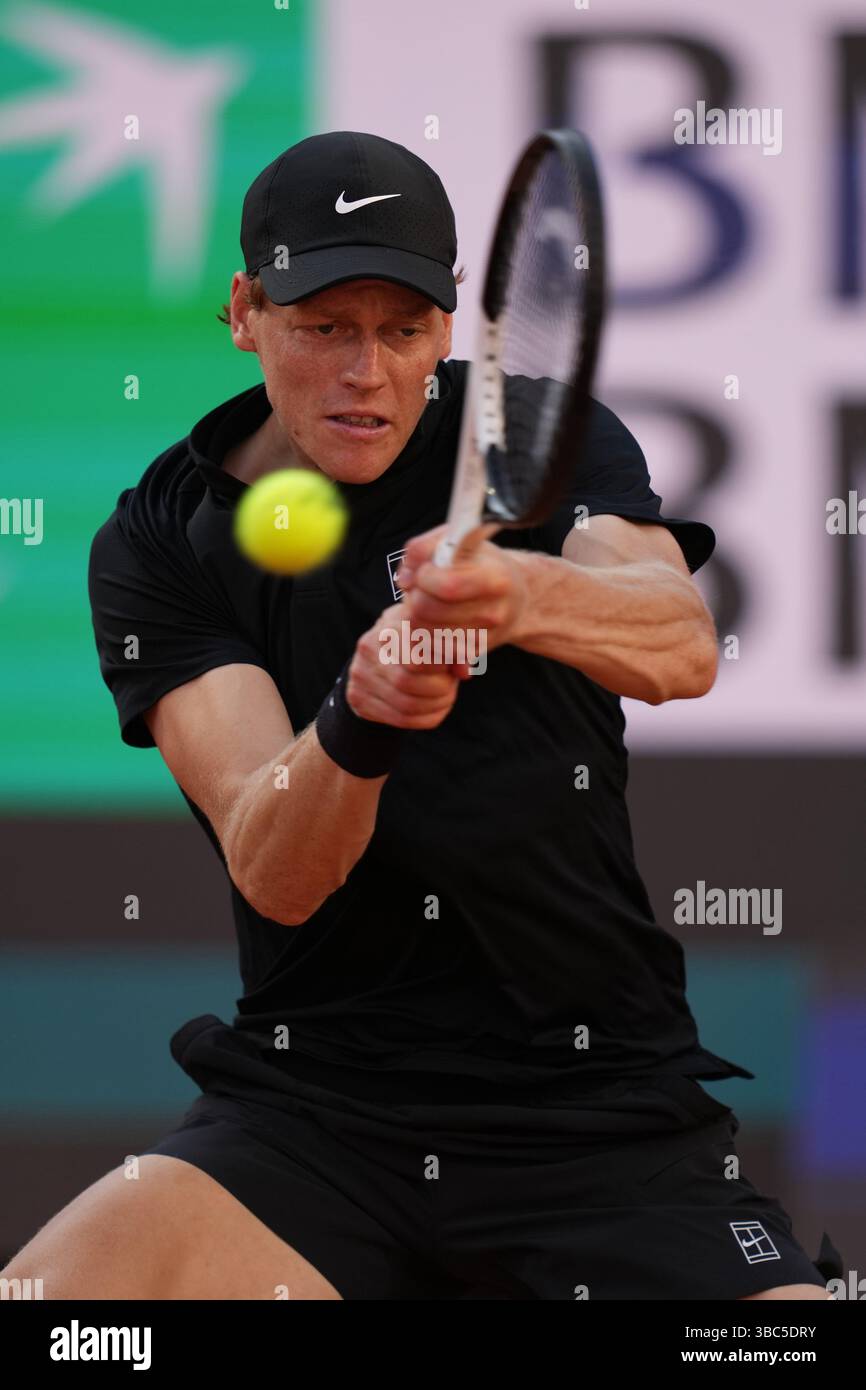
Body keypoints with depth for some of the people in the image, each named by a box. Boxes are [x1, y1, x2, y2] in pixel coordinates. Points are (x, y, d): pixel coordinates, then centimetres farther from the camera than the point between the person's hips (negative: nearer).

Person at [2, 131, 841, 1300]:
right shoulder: (160, 544, 1)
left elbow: (683, 646, -22)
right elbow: (273, 875, -14)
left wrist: (523, 595, -44)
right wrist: (355, 724, -36)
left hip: (606, 1107, 0)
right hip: (309, 1108, 0)